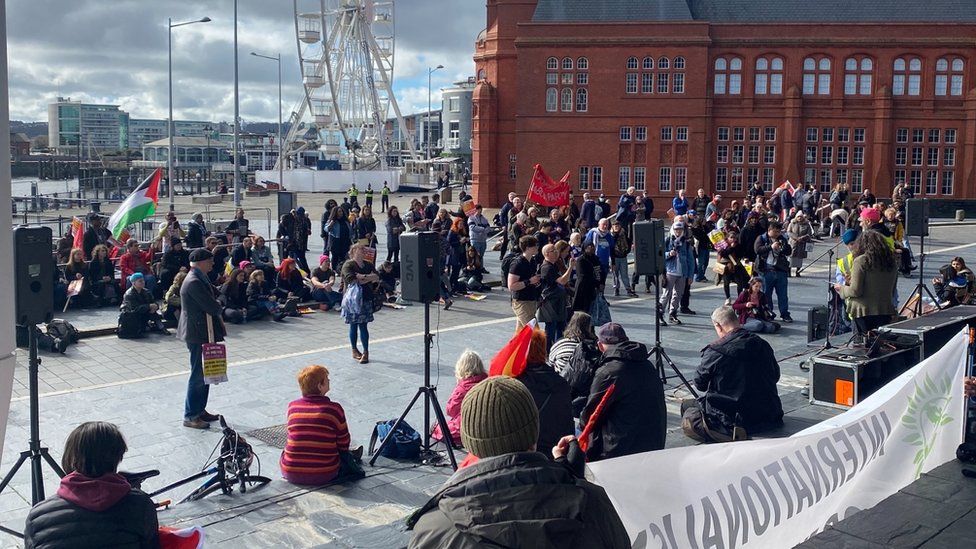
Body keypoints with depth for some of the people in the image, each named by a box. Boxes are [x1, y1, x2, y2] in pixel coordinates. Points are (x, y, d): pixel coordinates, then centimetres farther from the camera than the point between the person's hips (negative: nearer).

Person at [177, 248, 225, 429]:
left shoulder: (199, 279, 12)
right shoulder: (194, 282, -21)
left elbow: (211, 304, 14)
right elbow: (212, 307, -23)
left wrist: (216, 307, -5)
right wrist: (220, 308, -3)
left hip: (205, 333, 10)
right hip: (198, 334, -10)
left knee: (205, 373, 17)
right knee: (198, 375, -3)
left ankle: (200, 410, 28)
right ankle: (190, 416, 6)